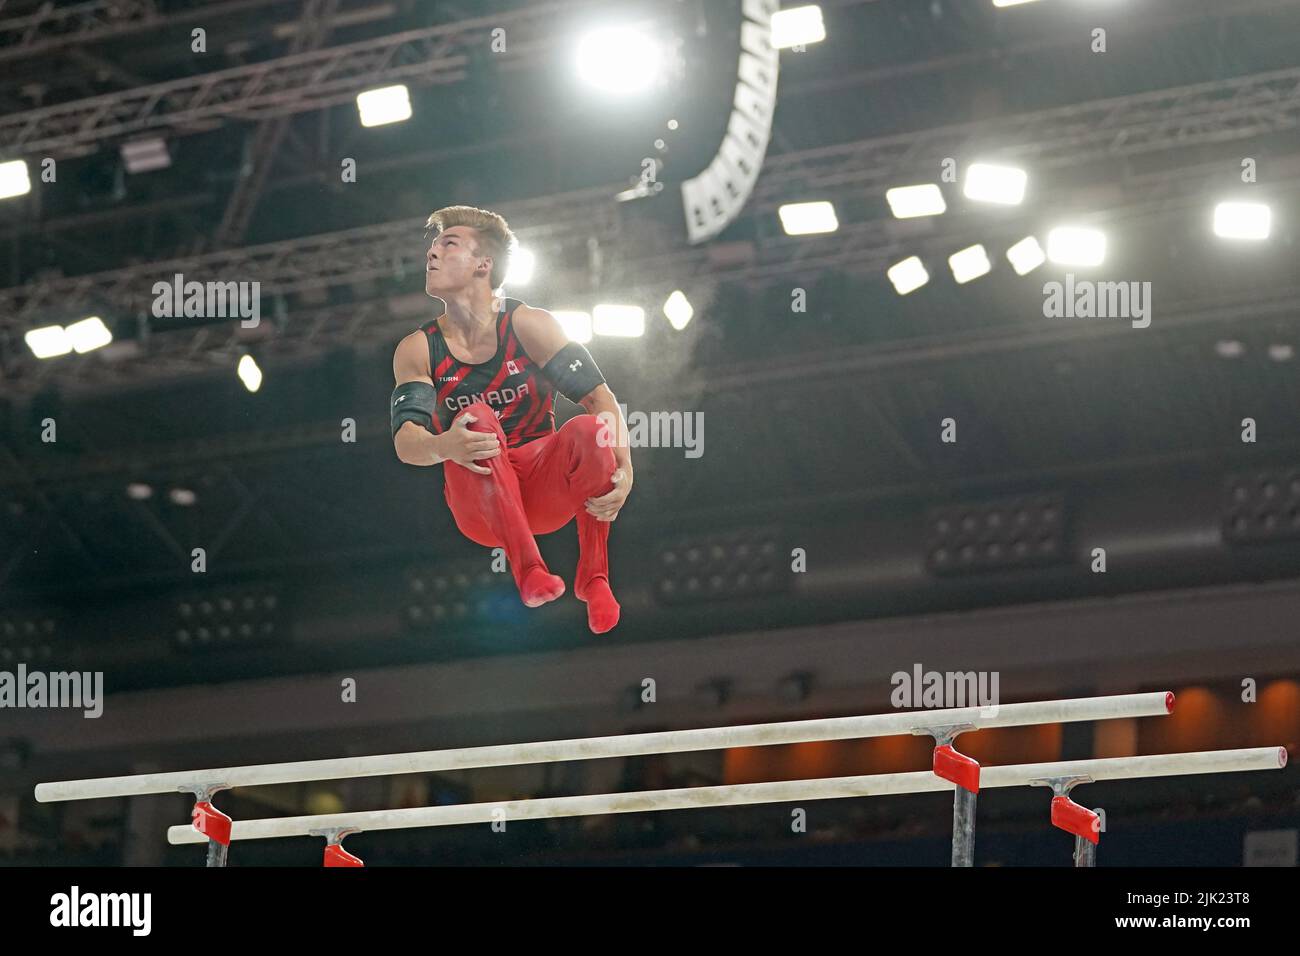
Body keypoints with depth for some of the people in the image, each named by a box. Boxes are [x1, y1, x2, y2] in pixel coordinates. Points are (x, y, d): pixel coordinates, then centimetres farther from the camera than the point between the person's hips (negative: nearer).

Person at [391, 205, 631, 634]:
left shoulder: (529, 326, -2)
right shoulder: (417, 349, 1)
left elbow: (600, 398, -8)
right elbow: (405, 441, -11)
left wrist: (623, 470, -27)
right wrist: (444, 446, -37)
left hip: (543, 494, 0)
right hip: (477, 509, 0)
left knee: (589, 429, -29)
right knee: (476, 419, -29)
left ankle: (594, 578, -15)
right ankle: (527, 570, -38)